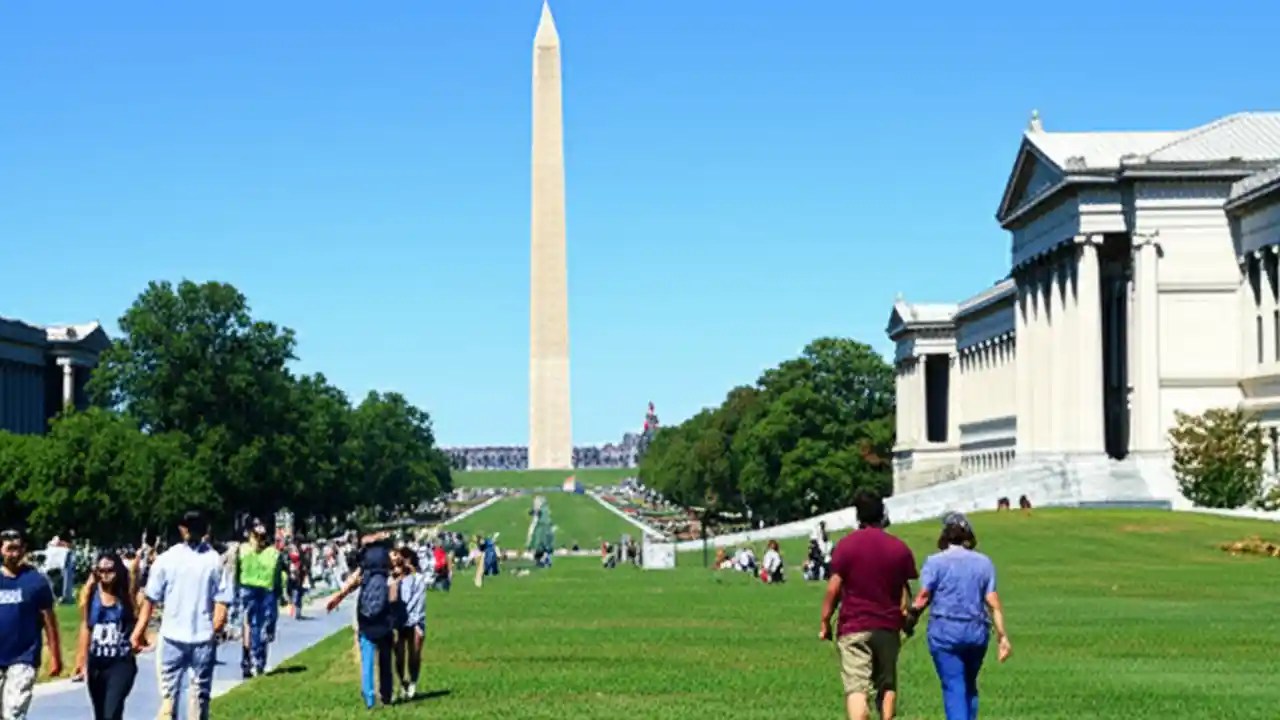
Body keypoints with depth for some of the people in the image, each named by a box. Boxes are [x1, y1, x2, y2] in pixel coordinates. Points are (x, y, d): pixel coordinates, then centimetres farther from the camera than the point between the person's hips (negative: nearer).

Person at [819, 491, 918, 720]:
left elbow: (833, 588, -6)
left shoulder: (846, 545, -4)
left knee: (856, 688, -9)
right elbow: (906, 592, 6)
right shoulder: (900, 548, 5)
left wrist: (825, 622, 2)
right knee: (887, 685, 18)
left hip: (853, 627, -3)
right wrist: (906, 619, 18)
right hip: (888, 627, 3)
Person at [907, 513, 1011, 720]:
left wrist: (911, 615, 8)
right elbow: (993, 603, 1)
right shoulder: (984, 562, 6)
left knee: (954, 687, -5)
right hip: (976, 631, 4)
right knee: (969, 686, 19)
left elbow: (923, 597, -9)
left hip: (945, 631, -4)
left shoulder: (935, 562, -3)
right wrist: (1002, 636, 2)